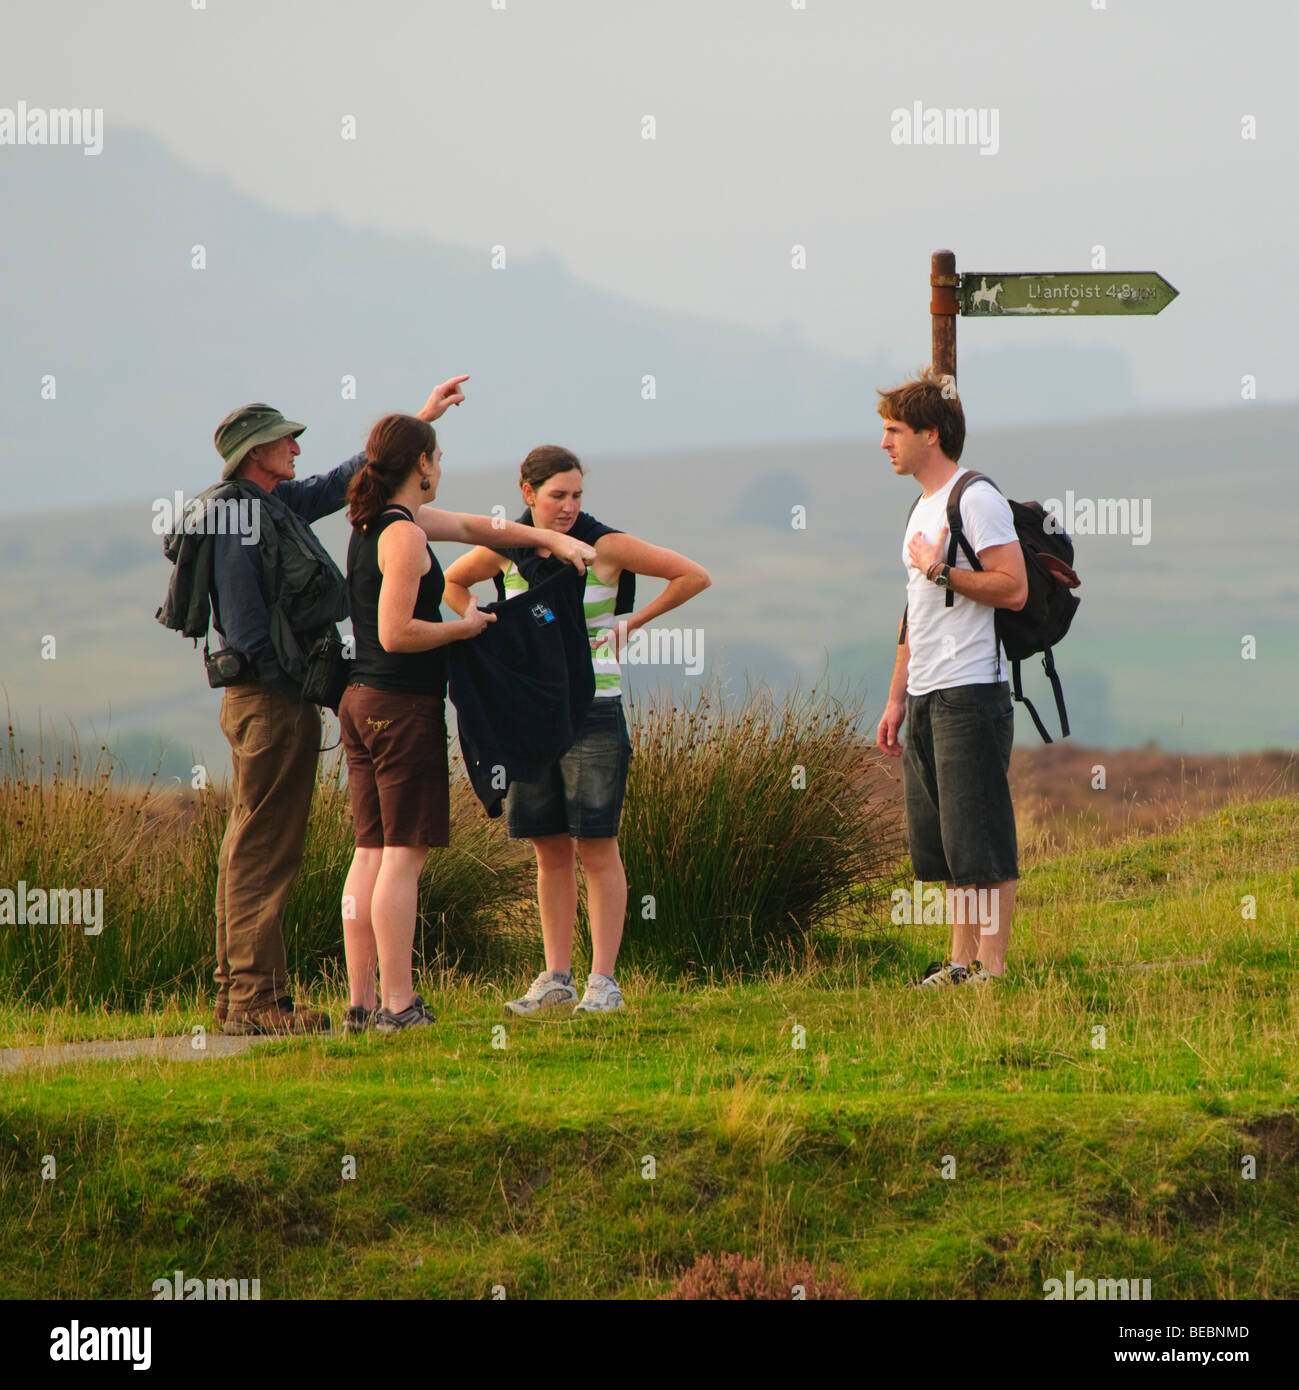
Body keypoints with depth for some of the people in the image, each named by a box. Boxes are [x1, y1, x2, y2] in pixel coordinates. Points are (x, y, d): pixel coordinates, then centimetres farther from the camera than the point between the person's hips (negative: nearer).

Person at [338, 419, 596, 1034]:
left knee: (372, 852, 9)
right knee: (404, 855, -6)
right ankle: (398, 1004, -7)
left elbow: (473, 527, 24)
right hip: (403, 706, -9)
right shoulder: (403, 534, -15)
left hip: (361, 703, 9)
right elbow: (396, 633, -22)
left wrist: (553, 538, 20)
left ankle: (361, 1002, 10)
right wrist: (465, 627, -8)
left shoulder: (378, 521, 14)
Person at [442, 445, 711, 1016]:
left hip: (592, 708, -4)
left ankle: (603, 980, -1)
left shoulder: (603, 546, -6)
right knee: (550, 850, 7)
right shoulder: (505, 551, 4)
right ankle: (556, 978, 12)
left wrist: (630, 624, 0)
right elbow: (451, 583, 25)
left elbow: (694, 576, -1)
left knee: (596, 846, -4)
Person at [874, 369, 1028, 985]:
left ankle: (992, 968, -8)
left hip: (969, 693, -10)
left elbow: (1013, 587, -18)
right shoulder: (921, 508, 19)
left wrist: (940, 570, -18)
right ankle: (961, 963, 15)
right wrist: (896, 700, 22)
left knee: (980, 839, -9)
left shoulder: (976, 500, -9)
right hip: (925, 697, 10)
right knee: (940, 840, 10)